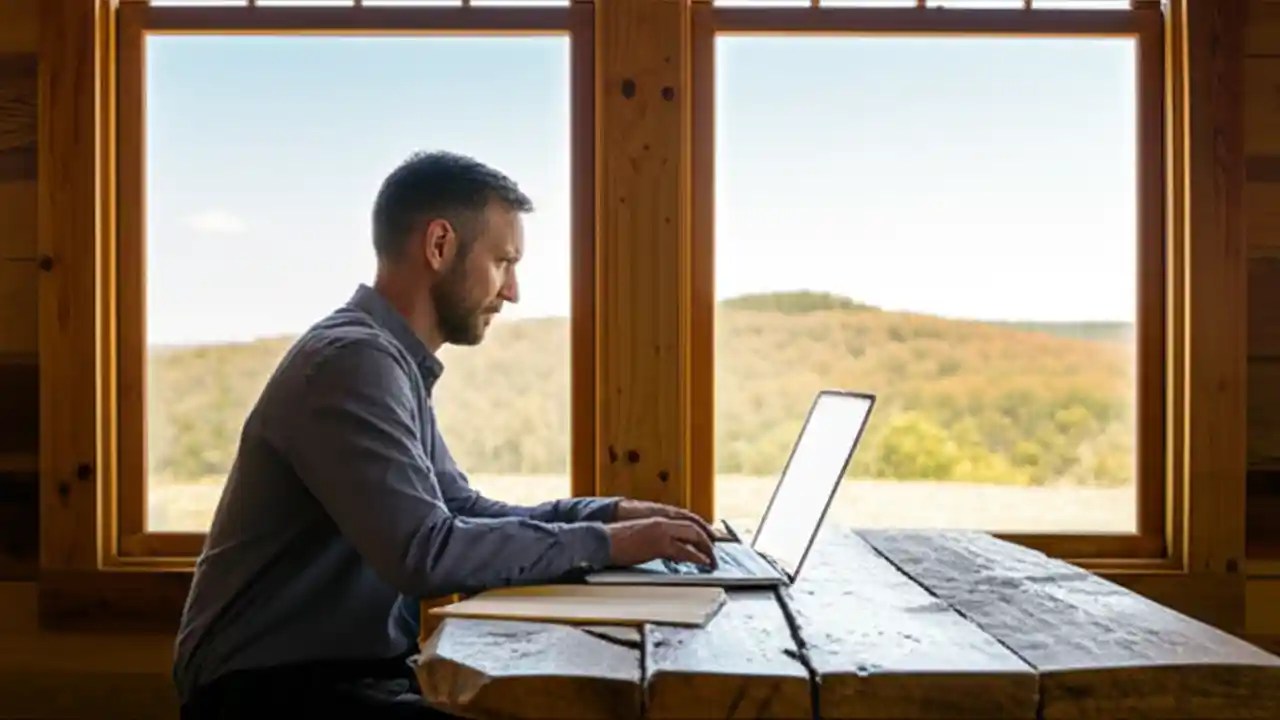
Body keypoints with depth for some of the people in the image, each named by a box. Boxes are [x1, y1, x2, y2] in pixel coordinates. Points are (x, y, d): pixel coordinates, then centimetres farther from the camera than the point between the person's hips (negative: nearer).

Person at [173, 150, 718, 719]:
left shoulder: (393, 362, 8)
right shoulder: (354, 359, -21)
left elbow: (464, 512, 14)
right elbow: (425, 554, -28)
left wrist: (612, 512, 3)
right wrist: (604, 543, -19)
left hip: (348, 663, 8)